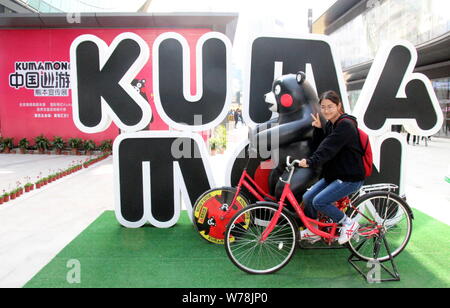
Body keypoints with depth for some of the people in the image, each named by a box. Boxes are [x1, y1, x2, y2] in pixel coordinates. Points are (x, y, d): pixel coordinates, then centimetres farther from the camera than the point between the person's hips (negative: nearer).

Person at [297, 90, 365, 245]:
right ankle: (313, 232, 23)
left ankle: (349, 223, 3)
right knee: (307, 197, 3)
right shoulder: (330, 124, 9)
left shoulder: (345, 125, -19)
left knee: (319, 201, -19)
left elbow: (328, 149, -32)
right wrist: (318, 128, -5)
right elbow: (321, 144, 8)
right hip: (334, 174, 9)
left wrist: (310, 162, -43)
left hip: (350, 177, -9)